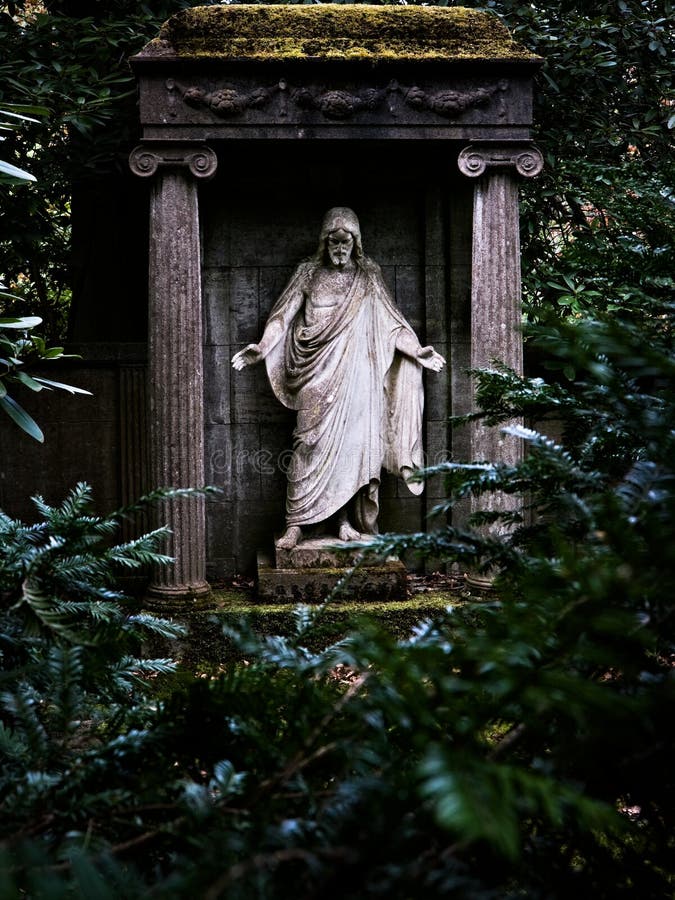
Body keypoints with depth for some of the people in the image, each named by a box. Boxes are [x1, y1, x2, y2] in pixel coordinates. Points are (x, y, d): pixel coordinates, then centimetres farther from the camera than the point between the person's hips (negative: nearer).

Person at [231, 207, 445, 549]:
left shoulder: (368, 277, 9)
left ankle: (346, 520, 3)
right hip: (318, 377, -1)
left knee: (352, 443, -3)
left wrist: (416, 350, 1)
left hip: (356, 376, 1)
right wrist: (261, 348, -9)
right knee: (310, 444, -7)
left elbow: (390, 321, 11)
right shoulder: (308, 273, 7)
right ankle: (296, 524, -7)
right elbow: (283, 315, 4)